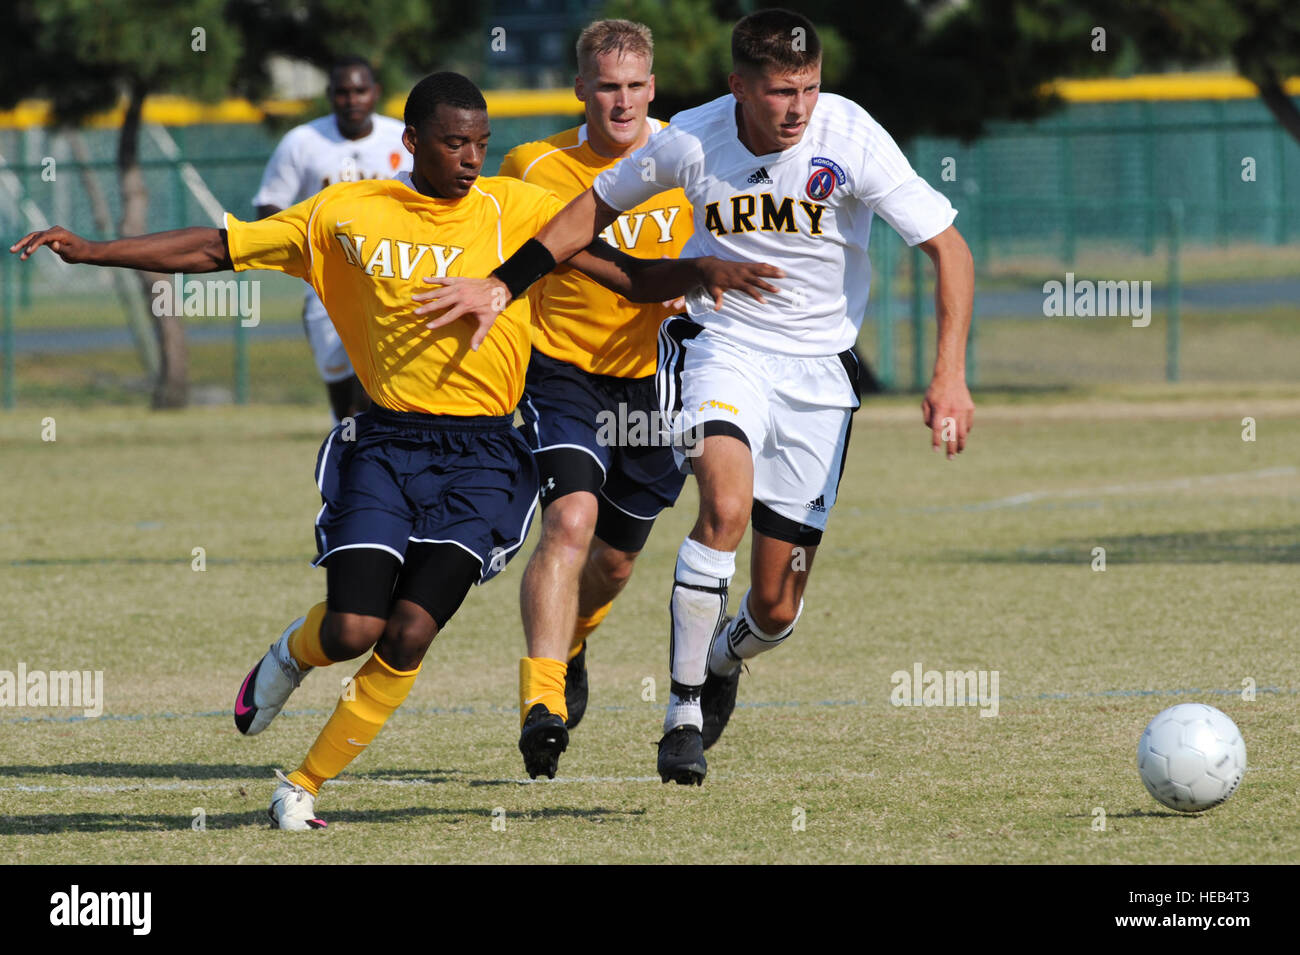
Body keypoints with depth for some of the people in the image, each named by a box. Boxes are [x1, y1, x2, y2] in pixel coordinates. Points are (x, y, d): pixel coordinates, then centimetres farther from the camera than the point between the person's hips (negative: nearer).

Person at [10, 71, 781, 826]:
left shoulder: (515, 209, 2)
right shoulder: (348, 214, 3)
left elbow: (630, 278, 1)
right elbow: (217, 249, 7)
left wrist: (698, 271, -19)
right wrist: (91, 251, 1)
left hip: (481, 458, 0)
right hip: (386, 444, 0)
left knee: (410, 634, -12)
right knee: (354, 629, -13)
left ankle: (307, 785, 7)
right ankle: (293, 652, 27)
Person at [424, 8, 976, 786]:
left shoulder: (850, 139, -17)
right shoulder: (692, 141, -12)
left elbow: (950, 250, -14)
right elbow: (596, 209, 7)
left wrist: (951, 375, -24)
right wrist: (502, 285, 0)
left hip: (819, 369, 0)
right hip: (724, 344, 0)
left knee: (777, 611, 2)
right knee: (727, 504, -33)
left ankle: (721, 659, 41)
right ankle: (684, 713, -20)